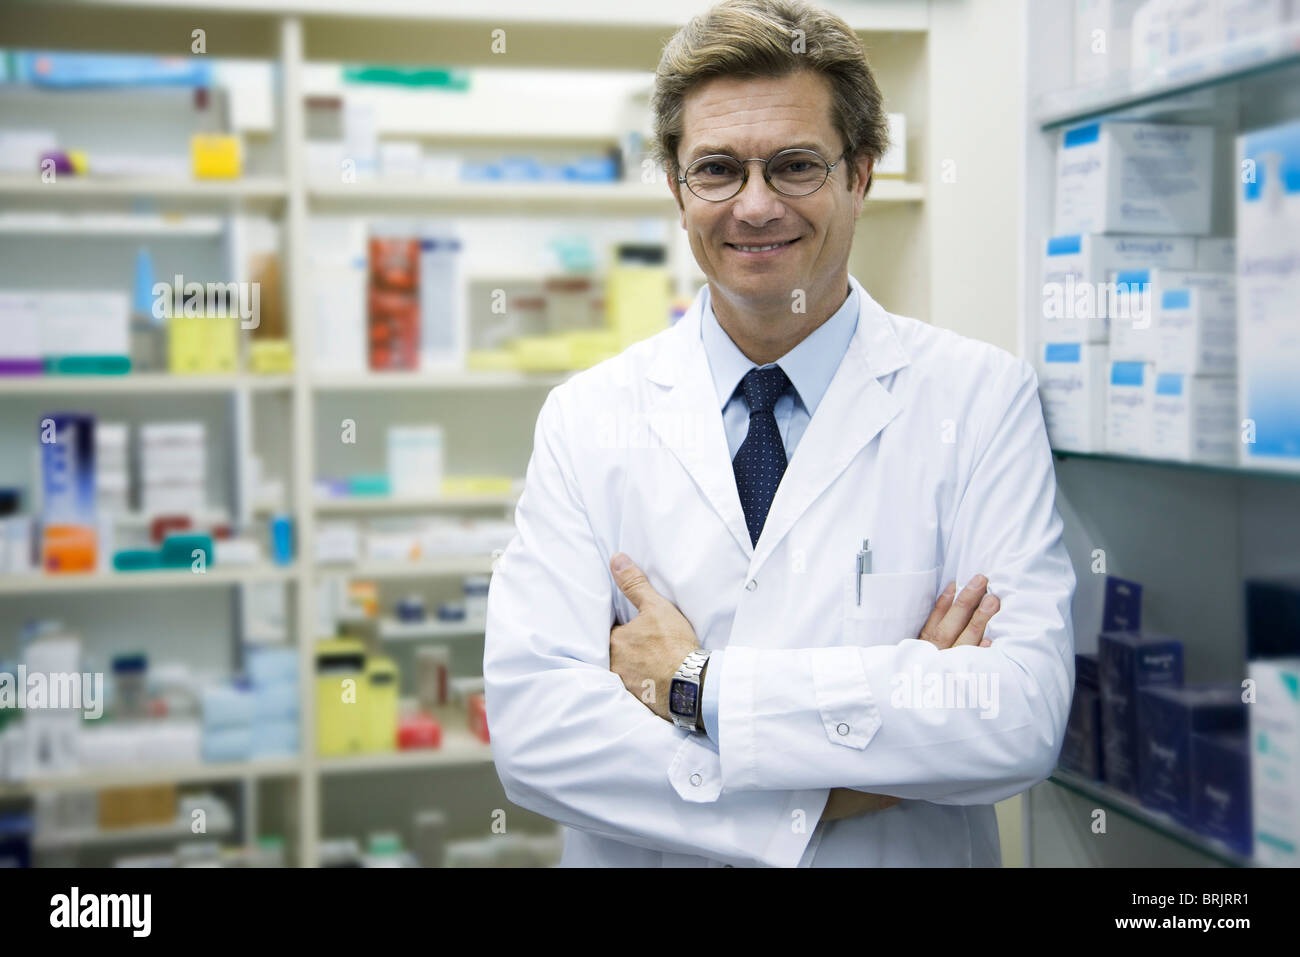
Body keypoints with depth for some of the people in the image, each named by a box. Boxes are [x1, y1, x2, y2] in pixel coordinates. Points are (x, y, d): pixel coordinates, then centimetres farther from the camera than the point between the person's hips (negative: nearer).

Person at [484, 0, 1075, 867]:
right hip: (646, 858, 1)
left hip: (911, 855, 0)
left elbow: (1022, 720, -21)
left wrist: (698, 688, -21)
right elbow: (529, 729, -16)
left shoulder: (981, 397, -10)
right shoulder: (585, 418, -6)